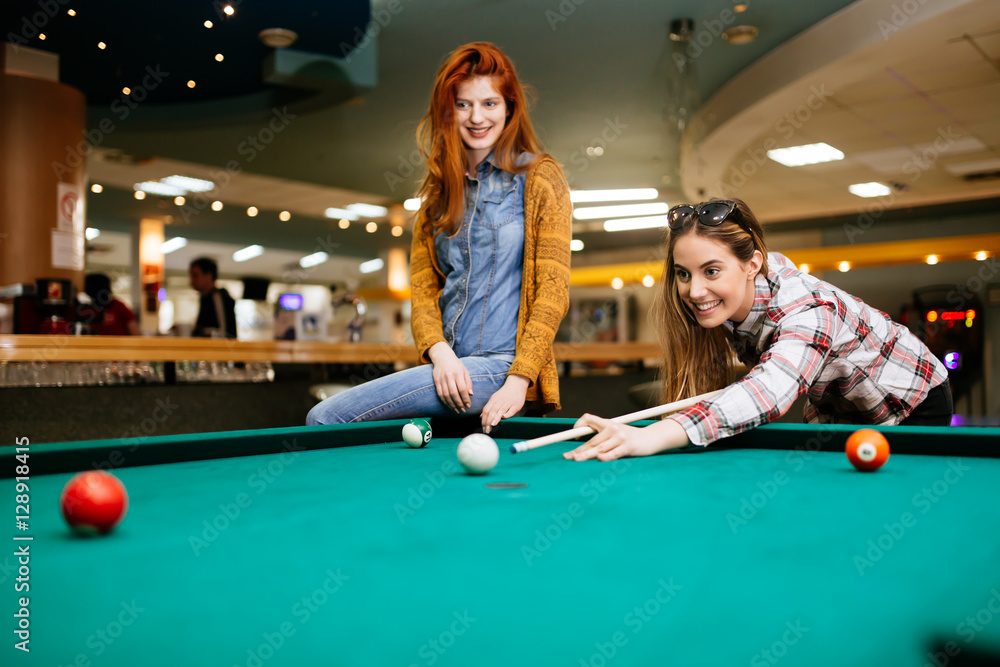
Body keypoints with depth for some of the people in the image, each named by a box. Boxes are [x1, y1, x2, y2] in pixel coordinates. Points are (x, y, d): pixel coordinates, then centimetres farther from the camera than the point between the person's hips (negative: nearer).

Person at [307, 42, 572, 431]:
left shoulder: (539, 177, 0)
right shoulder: (440, 188, 15)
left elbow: (552, 289, -7)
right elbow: (422, 287, 11)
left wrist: (519, 381, -17)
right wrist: (440, 352, -10)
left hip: (501, 365, -5)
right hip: (452, 369, 6)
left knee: (325, 418, -17)